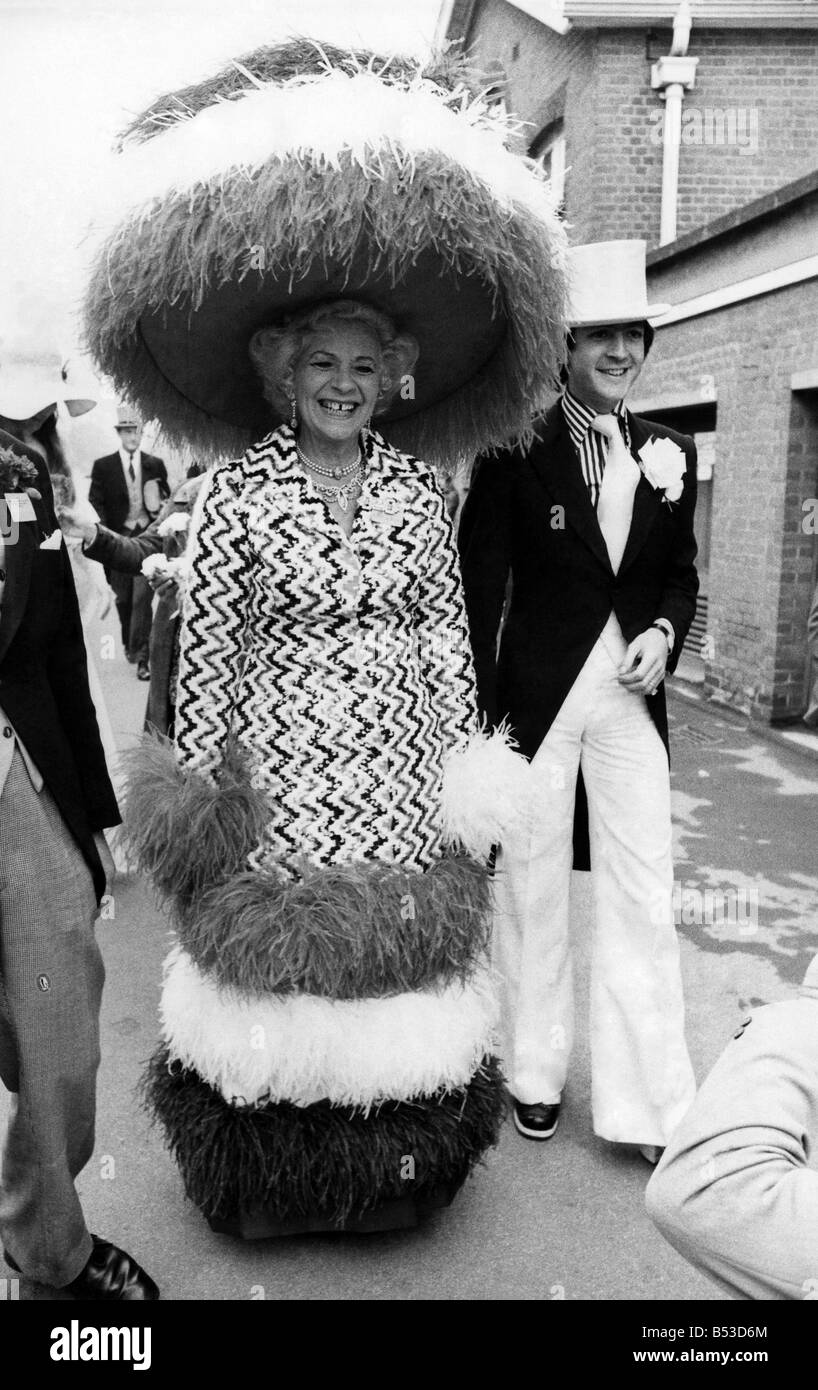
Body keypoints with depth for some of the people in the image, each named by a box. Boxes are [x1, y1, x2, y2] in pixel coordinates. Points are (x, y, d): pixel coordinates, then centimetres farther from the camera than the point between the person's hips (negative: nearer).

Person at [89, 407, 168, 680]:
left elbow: (166, 501, 13)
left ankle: (141, 656, -11)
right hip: (117, 537, 1)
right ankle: (129, 643, 34)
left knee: (142, 596, -11)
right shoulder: (103, 466, 3)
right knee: (123, 598, 12)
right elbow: (95, 503, 1)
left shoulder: (155, 465, 7)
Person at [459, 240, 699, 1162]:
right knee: (531, 888, 10)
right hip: (537, 693, -3)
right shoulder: (516, 449, -5)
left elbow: (680, 573, 15)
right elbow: (478, 585, -7)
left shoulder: (669, 453, 7)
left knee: (642, 897, 5)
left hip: (631, 696, 3)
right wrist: (479, 711, -12)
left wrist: (663, 632, -6)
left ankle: (653, 1104, 18)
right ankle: (533, 1072, 30)